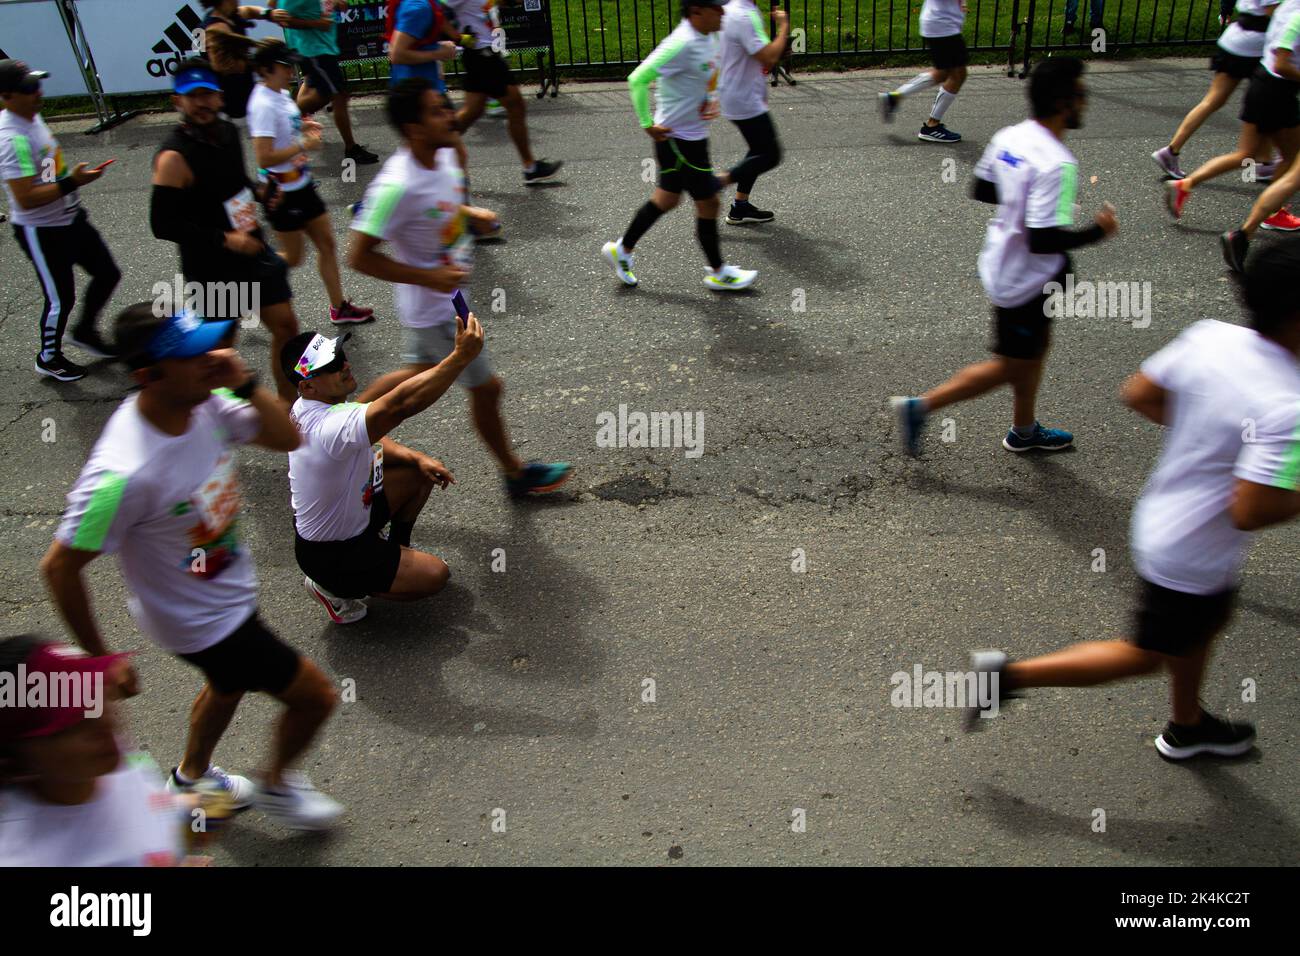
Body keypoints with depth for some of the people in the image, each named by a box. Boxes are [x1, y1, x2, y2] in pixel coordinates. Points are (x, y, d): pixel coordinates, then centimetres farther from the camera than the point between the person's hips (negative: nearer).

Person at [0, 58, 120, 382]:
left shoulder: (32, 117, 3)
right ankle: (49, 358, 28)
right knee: (61, 298, 4)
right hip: (41, 232, -9)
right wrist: (72, 182, -31)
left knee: (107, 273, 16)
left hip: (70, 219, 9)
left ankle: (85, 331, 37)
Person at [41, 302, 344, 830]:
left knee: (229, 686, 33)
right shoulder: (123, 474, -38)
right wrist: (103, 662, -17)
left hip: (232, 593, 8)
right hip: (200, 622, -8)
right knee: (315, 695, 5)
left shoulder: (203, 402, -18)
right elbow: (60, 568, -27)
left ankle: (192, 775, 63)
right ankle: (276, 785, 36)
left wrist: (245, 384, -24)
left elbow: (286, 439, -5)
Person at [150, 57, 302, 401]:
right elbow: (163, 224, -22)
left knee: (286, 325, 10)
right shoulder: (174, 157, -21)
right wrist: (224, 239, -25)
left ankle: (288, 402, 28)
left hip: (250, 246, 7)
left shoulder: (228, 131, 2)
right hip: (208, 266, -7)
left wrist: (258, 192, -1)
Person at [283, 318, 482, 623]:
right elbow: (400, 404, -50)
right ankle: (334, 588, 2)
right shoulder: (330, 426, -39)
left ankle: (398, 547, 25)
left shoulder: (309, 406, -6)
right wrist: (462, 355, -50)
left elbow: (369, 443, 8)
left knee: (420, 472, 6)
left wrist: (417, 458, -9)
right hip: (329, 555, -9)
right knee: (435, 575, -11)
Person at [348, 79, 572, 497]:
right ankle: (516, 474, 28)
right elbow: (360, 256, -27)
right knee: (486, 387, 6)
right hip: (434, 310, -9)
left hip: (448, 299, 9)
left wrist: (472, 214, -2)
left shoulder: (444, 156, -5)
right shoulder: (398, 186, -32)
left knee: (420, 372, 27)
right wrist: (430, 277, -30)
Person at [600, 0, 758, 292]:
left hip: (693, 135, 9)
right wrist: (648, 125, -23)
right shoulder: (683, 44, -24)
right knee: (708, 204, 3)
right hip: (679, 139, -9)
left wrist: (711, 99, 6)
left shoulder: (707, 38, 5)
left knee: (666, 199, 20)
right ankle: (718, 273, 20)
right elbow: (638, 79, -27)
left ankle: (622, 250, 34)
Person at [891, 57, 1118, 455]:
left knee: (1035, 349, 26)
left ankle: (1024, 431, 44)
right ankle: (920, 407, 12)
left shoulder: (1009, 137, -4)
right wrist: (1096, 231, -17)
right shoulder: (1057, 164, -29)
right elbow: (1043, 240, -32)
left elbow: (981, 190, 9)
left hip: (1002, 264, 9)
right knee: (1011, 366, 9)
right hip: (1026, 283, -9)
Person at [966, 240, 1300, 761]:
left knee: (1209, 620, 31)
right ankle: (1009, 675, 16)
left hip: (1160, 518, 8)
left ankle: (1186, 726, 55)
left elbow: (1138, 393, -1)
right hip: (1194, 556, -8)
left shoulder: (1209, 335, -13)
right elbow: (1248, 512, -31)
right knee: (1147, 654, 16)